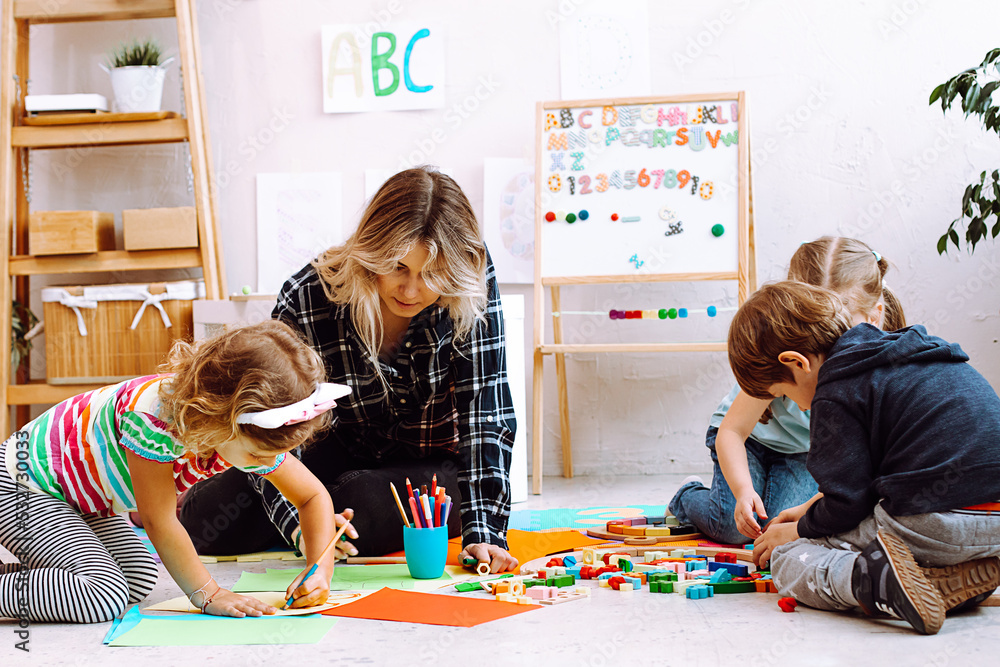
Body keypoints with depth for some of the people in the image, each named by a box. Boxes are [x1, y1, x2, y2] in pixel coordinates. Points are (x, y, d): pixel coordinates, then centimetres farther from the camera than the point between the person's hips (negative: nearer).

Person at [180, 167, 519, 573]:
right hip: (347, 454, 2)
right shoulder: (306, 299, -24)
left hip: (439, 467, -2)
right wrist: (301, 526, -40)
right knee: (207, 518, -13)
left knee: (362, 502, -34)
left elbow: (486, 414, -24)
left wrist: (483, 531, -34)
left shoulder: (473, 287, -24)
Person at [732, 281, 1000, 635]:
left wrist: (796, 531, 14)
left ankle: (876, 580, -24)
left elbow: (847, 502, -6)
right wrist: (811, 506, 37)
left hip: (933, 524, -8)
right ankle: (961, 573, 6)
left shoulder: (836, 395, -6)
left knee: (788, 558, 6)